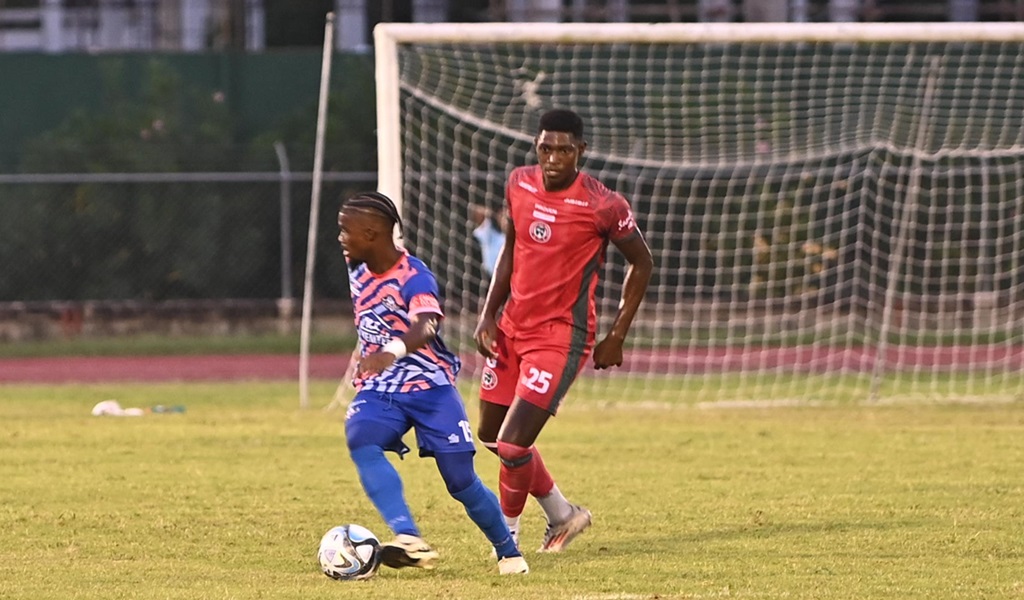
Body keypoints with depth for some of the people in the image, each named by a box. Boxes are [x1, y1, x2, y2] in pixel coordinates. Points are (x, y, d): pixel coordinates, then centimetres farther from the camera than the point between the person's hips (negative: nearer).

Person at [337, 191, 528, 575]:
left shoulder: (413, 277, -19)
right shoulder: (358, 271, 3)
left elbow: (426, 326, -39)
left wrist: (392, 351, -58)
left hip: (430, 387, -5)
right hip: (379, 391, 5)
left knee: (461, 480, -6)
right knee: (361, 441, -28)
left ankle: (508, 553, 20)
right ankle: (409, 540, -39)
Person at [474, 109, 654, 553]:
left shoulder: (604, 206, -17)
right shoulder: (519, 184, 0)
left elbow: (641, 263, -3)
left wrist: (616, 338, -3)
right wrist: (488, 314, 5)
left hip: (562, 334, -7)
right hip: (513, 327, 7)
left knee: (512, 445, -14)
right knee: (491, 436, 15)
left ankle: (507, 535, 10)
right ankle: (562, 515, 34)